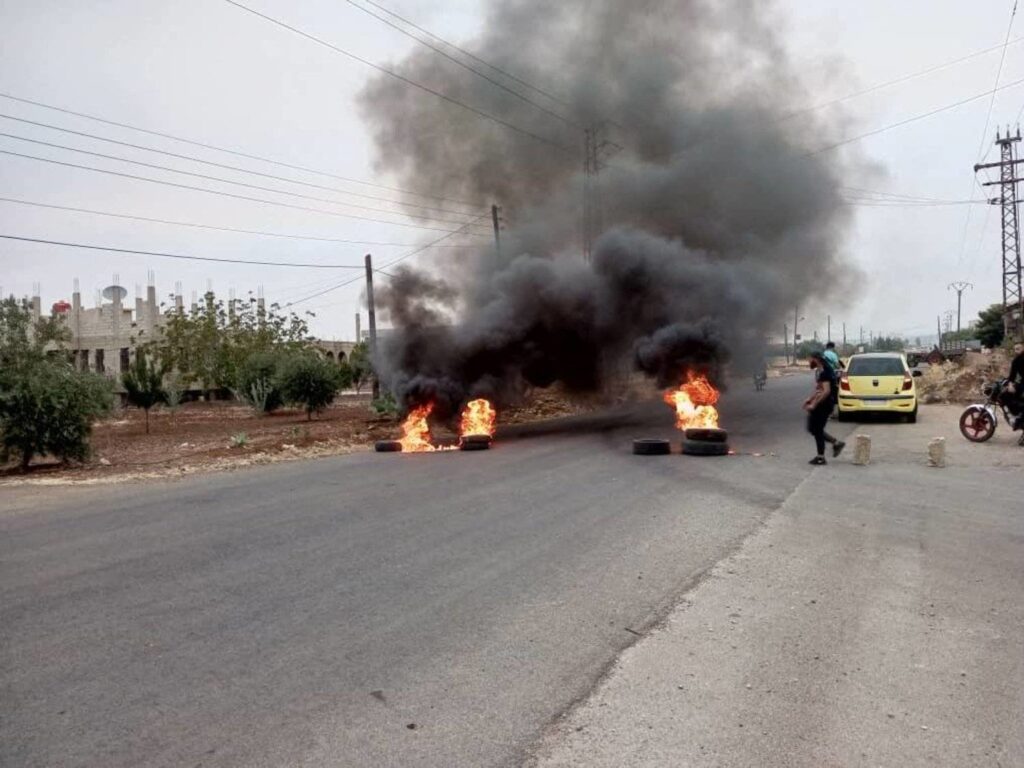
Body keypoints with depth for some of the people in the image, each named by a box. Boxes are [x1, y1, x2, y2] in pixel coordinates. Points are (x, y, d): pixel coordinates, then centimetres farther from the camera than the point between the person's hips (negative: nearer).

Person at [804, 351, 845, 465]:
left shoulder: (824, 372, -18)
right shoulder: (819, 371, 13)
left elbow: (826, 391, -26)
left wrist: (814, 405, -24)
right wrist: (809, 399, 14)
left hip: (825, 403, -10)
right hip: (820, 403, 10)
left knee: (817, 430, -3)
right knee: (813, 428, 13)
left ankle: (821, 457, 6)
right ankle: (836, 443, 20)